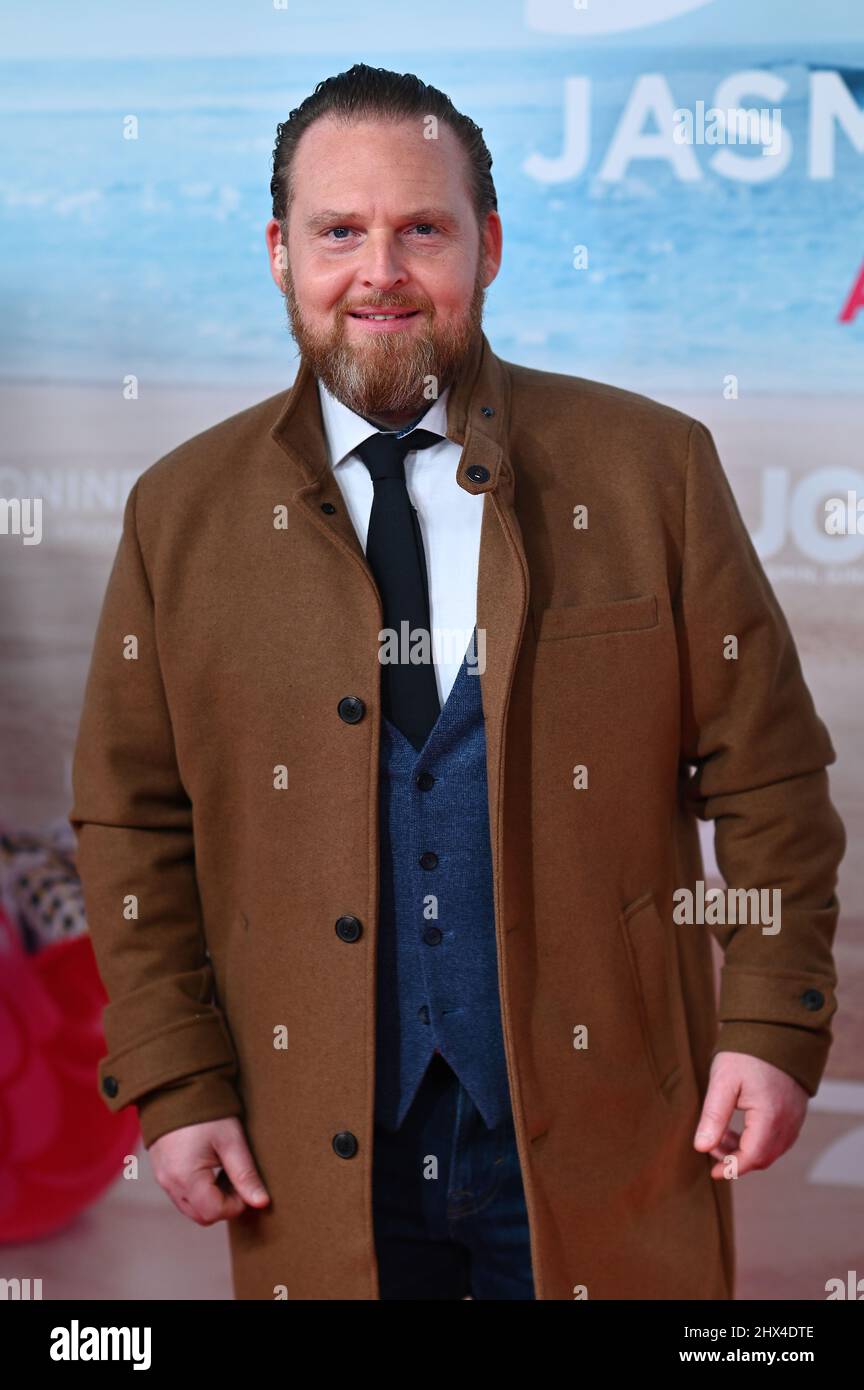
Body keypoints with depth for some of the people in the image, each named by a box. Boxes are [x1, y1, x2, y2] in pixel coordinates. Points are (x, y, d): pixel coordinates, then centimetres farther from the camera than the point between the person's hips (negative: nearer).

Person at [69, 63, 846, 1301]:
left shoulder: (651, 467, -2)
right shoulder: (180, 512, 2)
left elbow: (765, 776, -1)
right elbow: (134, 827, 4)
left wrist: (774, 1026, -7)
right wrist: (176, 1084, -2)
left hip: (597, 1137, -1)